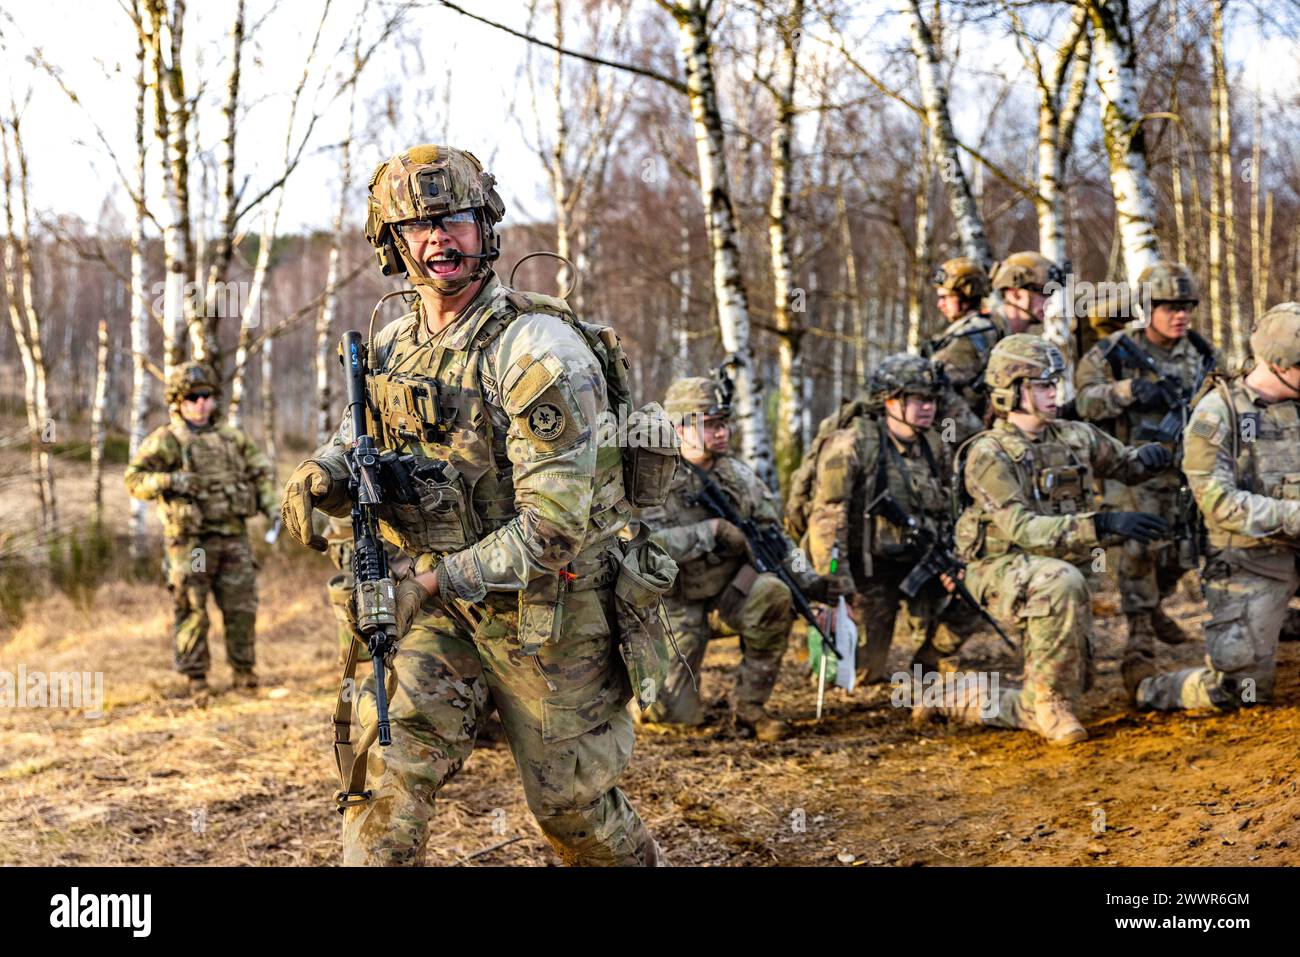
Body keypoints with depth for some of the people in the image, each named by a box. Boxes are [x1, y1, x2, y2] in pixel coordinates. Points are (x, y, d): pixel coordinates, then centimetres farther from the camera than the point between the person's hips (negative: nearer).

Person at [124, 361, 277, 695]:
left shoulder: (232, 437, 11)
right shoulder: (165, 441, -4)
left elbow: (261, 469, 21)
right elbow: (135, 480, -11)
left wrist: (269, 505, 7)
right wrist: (169, 481, -26)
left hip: (233, 537, 4)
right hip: (191, 541, -4)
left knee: (241, 606, 5)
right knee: (192, 611, 0)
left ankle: (244, 670, 17)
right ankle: (196, 677, 9)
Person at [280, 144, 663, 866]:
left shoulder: (540, 352, -21)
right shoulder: (394, 347, 1)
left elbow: (553, 525, -25)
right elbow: (357, 438, 18)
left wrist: (437, 583, -29)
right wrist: (317, 478, -7)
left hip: (546, 610, -5)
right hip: (441, 601, 5)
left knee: (570, 799, 8)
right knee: (387, 760, -10)